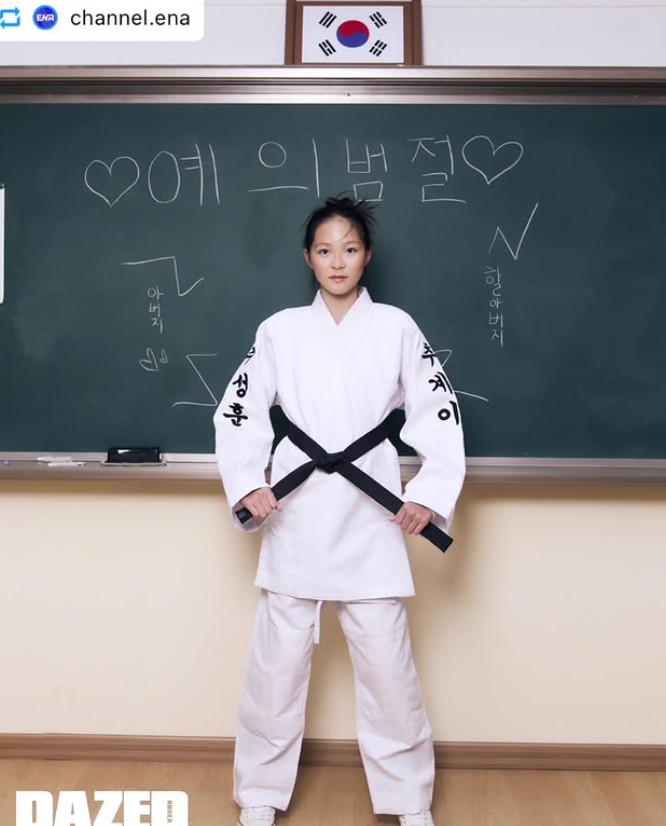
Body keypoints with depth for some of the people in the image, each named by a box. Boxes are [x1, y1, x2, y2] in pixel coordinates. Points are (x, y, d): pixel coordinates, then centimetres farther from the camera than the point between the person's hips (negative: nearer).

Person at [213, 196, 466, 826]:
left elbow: (440, 415, 1)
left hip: (370, 524, 0)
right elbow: (236, 412, 5)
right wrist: (246, 485, -7)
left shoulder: (396, 328, 1)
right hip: (295, 523, 1)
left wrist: (430, 494, -8)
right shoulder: (280, 330, 3)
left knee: (388, 667, 7)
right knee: (276, 666, 10)